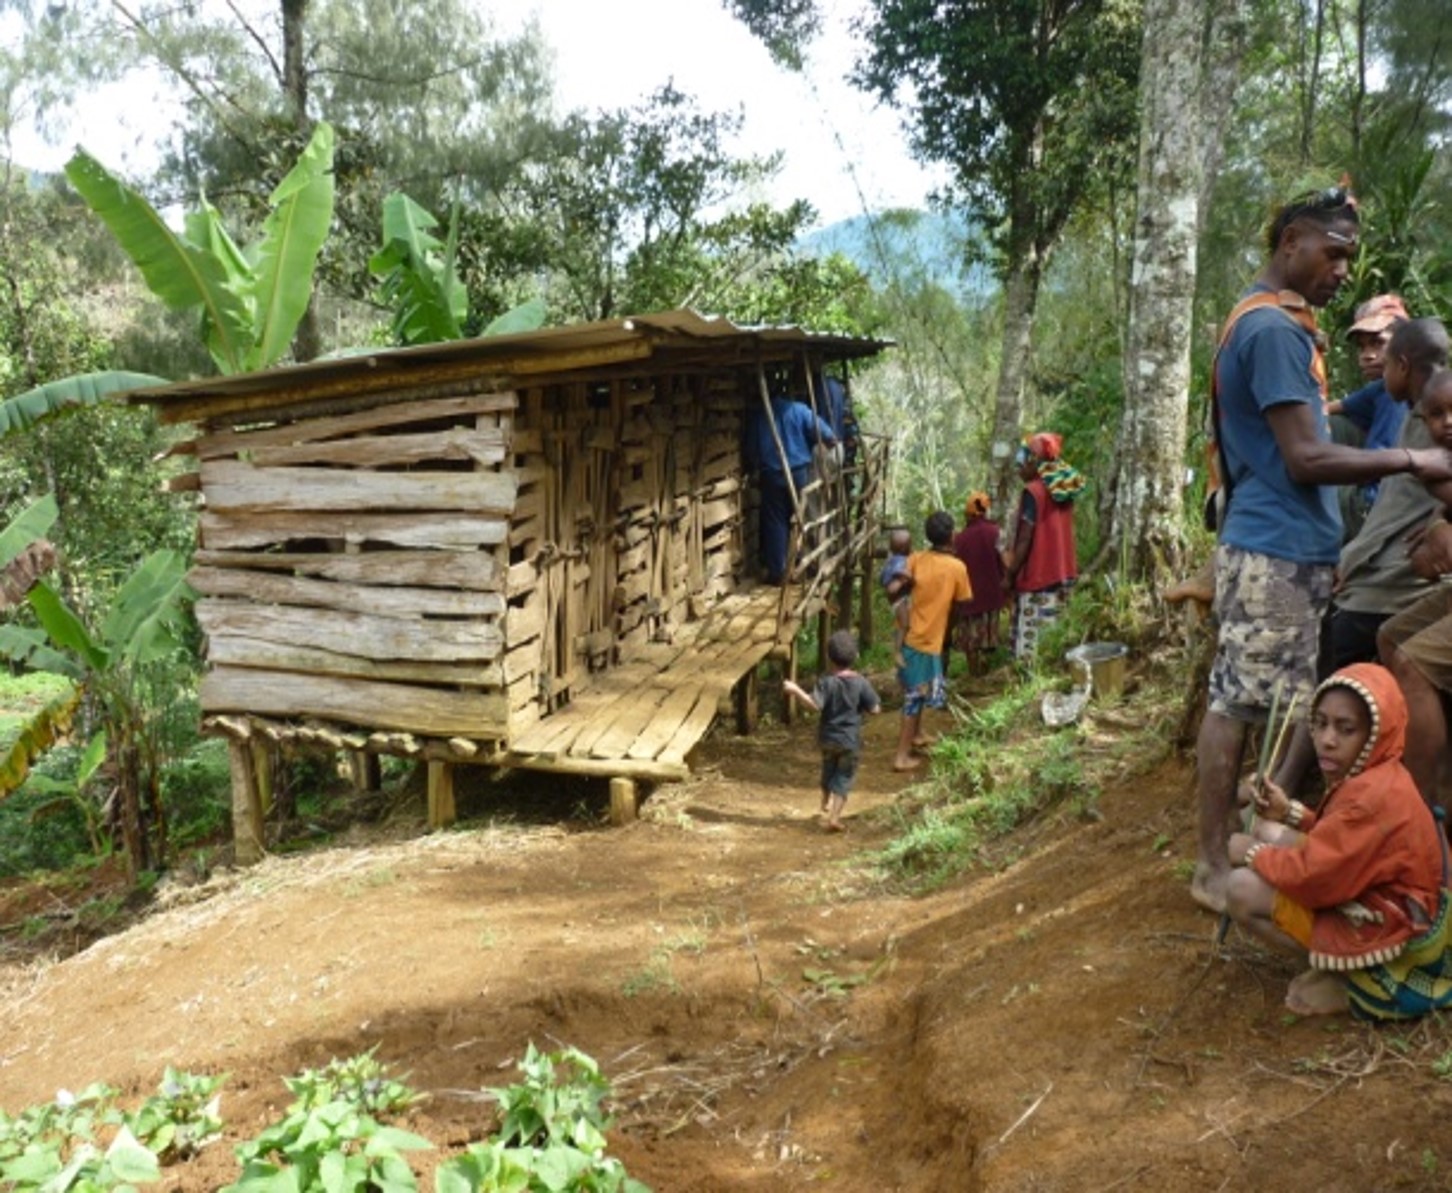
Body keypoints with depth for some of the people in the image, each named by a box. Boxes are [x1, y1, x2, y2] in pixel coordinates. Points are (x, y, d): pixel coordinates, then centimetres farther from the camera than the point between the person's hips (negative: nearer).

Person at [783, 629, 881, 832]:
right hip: (851, 740, -1)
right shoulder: (861, 682, -11)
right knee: (844, 778, 5)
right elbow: (875, 709, -9)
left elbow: (815, 704, -30)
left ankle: (826, 803, 48)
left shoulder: (826, 682, -16)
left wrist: (796, 690, -22)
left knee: (829, 770, 26)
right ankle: (834, 817, -4)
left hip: (828, 737, 1)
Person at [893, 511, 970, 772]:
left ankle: (916, 734, 42)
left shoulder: (916, 559, -3)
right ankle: (902, 756, 3)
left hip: (912, 634, 6)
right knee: (915, 695, 0)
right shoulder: (957, 567, -14)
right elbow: (962, 604, -4)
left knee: (917, 690, 25)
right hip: (930, 639, -6)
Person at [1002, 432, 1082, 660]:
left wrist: (1009, 575, -6)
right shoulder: (1064, 489, 9)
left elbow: (1025, 540, -15)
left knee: (1027, 646, -4)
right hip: (1061, 575, 8)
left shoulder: (1033, 491, -14)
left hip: (1036, 578, -8)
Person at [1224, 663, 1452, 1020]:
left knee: (1243, 892, -16)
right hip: (1373, 896, 11)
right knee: (1268, 830, 12)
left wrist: (1252, 854, -11)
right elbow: (1338, 837, 17)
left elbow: (1311, 875, -28)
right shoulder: (1373, 777, 2)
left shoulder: (1372, 797, -29)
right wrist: (1291, 812, 3)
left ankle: (1345, 977, -5)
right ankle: (1335, 961, 8)